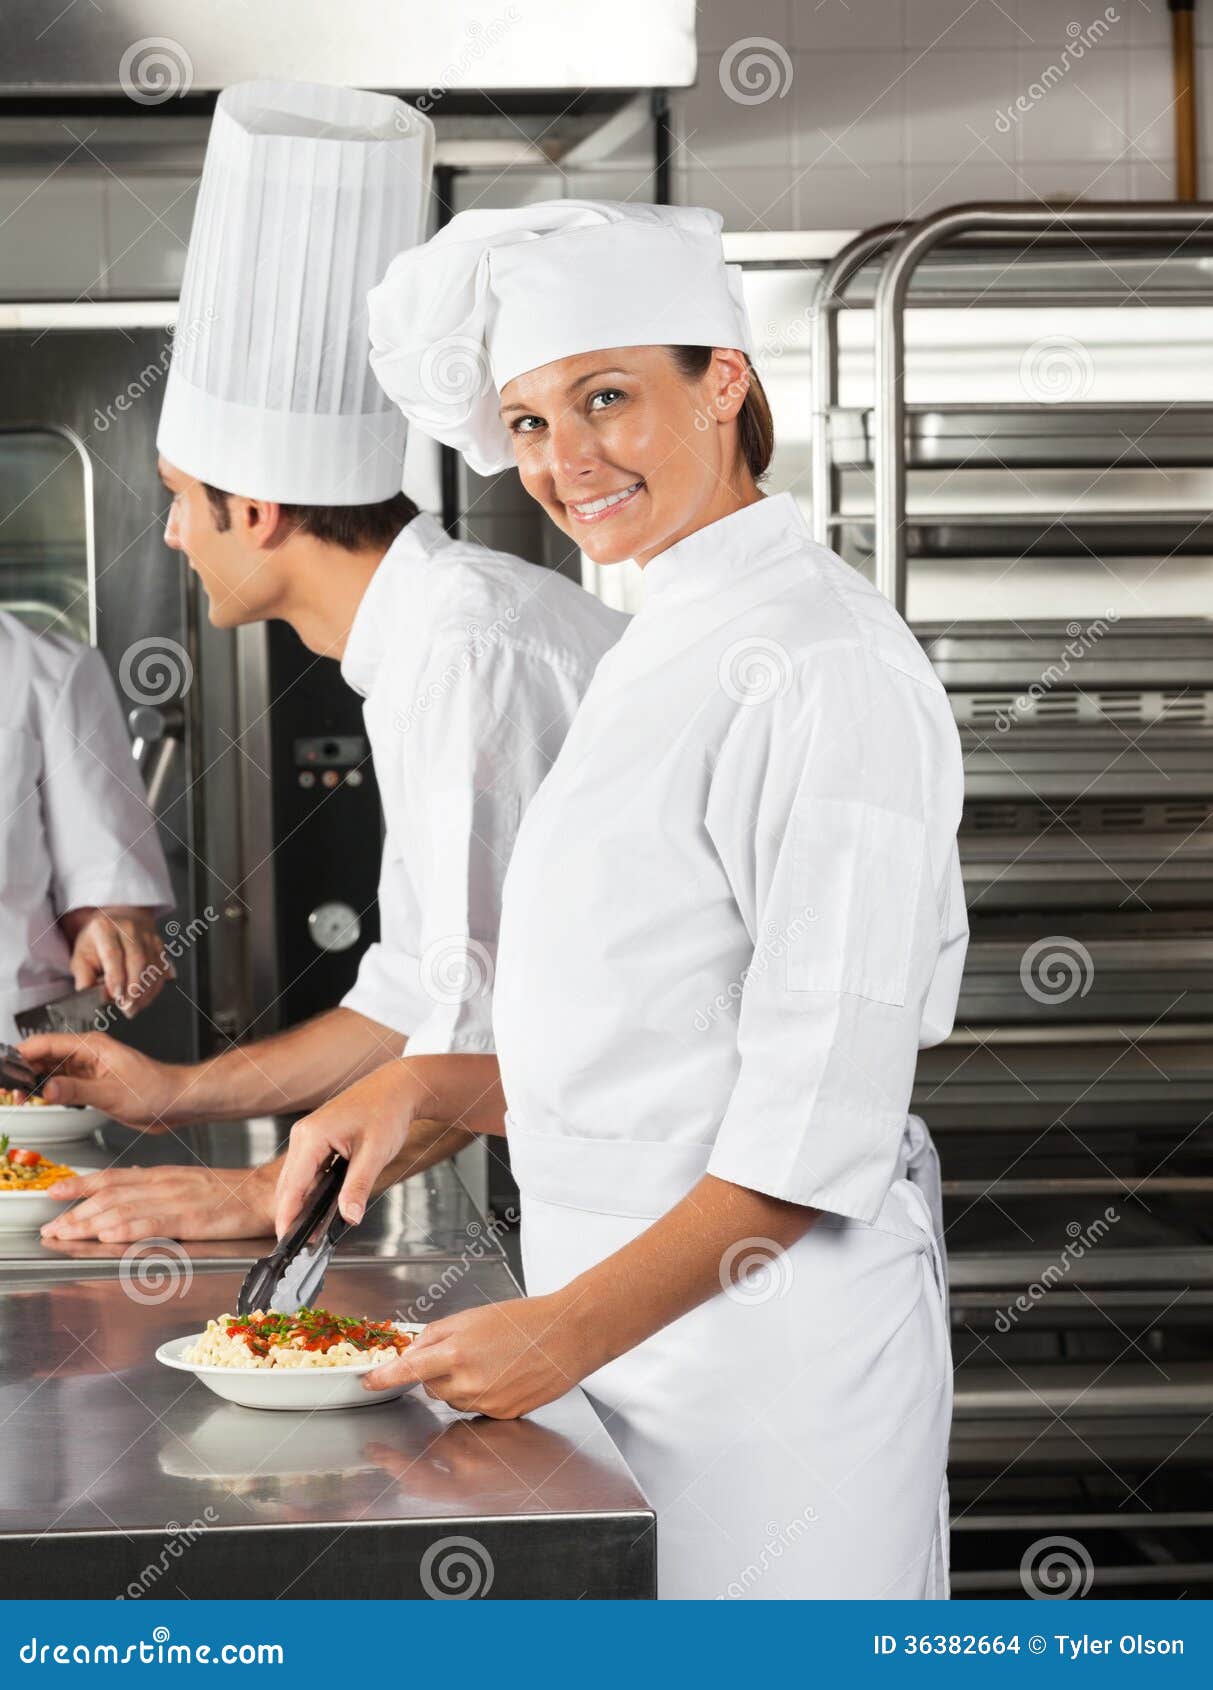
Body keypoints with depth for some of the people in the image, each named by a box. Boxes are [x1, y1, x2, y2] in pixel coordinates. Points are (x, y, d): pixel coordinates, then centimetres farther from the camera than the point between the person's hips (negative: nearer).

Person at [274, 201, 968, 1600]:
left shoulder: (819, 662, -16)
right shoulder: (666, 648, 13)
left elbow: (823, 1113, -20)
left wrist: (569, 1327, -21)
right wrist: (423, 1091, 9)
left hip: (763, 1329, -9)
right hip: (627, 1311, 9)